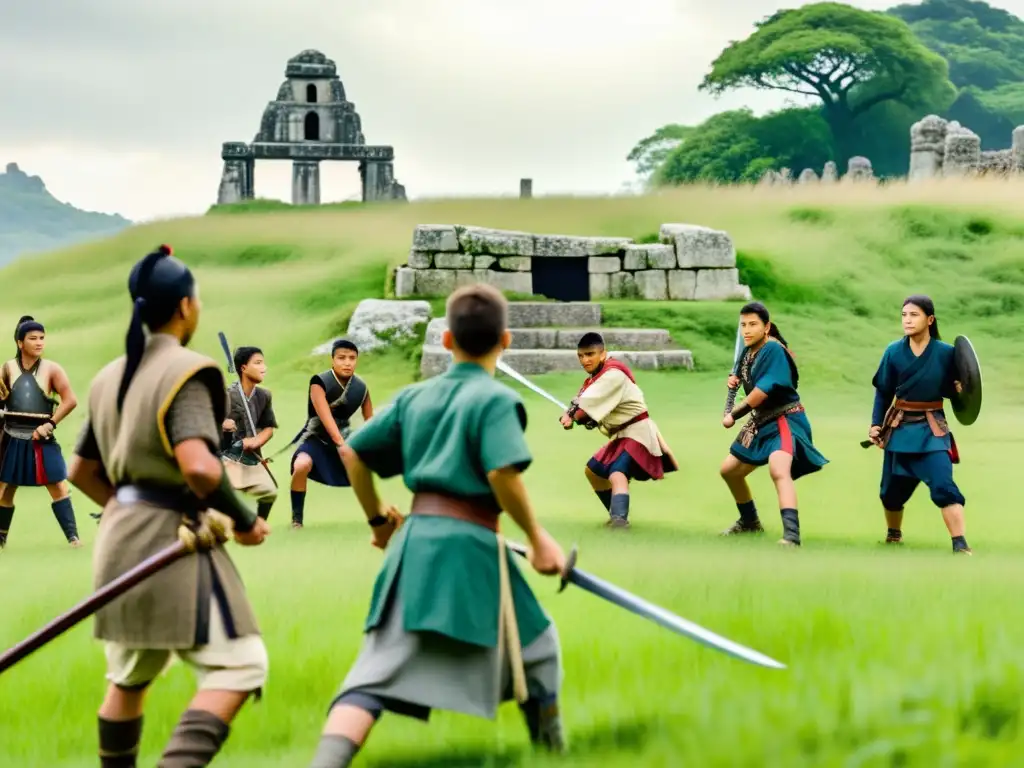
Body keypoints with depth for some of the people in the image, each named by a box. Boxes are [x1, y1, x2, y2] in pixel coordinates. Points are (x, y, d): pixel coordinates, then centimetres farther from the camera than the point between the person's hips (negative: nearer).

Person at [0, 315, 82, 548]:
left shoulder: (51, 369, -3)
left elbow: (70, 400, -8)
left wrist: (50, 424, -13)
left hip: (41, 439, -2)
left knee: (58, 486, -7)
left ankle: (73, 537, -7)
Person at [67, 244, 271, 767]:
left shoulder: (111, 377, 12)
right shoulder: (185, 372, -13)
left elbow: (82, 471, 18)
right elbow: (198, 468, -25)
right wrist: (245, 520, -12)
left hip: (119, 534, 9)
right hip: (170, 537, -8)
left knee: (130, 675, 21)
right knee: (237, 667, -9)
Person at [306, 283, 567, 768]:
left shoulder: (415, 397, 15)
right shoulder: (496, 399, -3)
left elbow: (353, 454, 16)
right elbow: (503, 473, -18)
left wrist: (377, 517, 30)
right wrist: (536, 538, -8)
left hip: (414, 538, 5)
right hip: (470, 545, -5)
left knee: (376, 674, -4)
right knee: (538, 650, 18)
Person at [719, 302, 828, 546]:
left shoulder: (773, 350, -20)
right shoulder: (748, 351, 5)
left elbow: (763, 390, -26)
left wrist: (734, 414, -18)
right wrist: (736, 379, -1)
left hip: (786, 420, -10)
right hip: (762, 421, 10)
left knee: (779, 470, -34)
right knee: (729, 470, 21)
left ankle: (792, 535, -46)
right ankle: (750, 522, 43)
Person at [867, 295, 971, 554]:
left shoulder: (945, 353, -9)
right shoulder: (894, 351, -5)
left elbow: (951, 390, 3)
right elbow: (883, 392, 4)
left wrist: (959, 389, -19)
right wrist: (875, 424, 0)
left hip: (932, 428, -3)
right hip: (900, 426, 3)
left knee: (943, 485, -18)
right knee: (892, 489, 14)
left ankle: (960, 546, -17)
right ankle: (894, 535, 41)